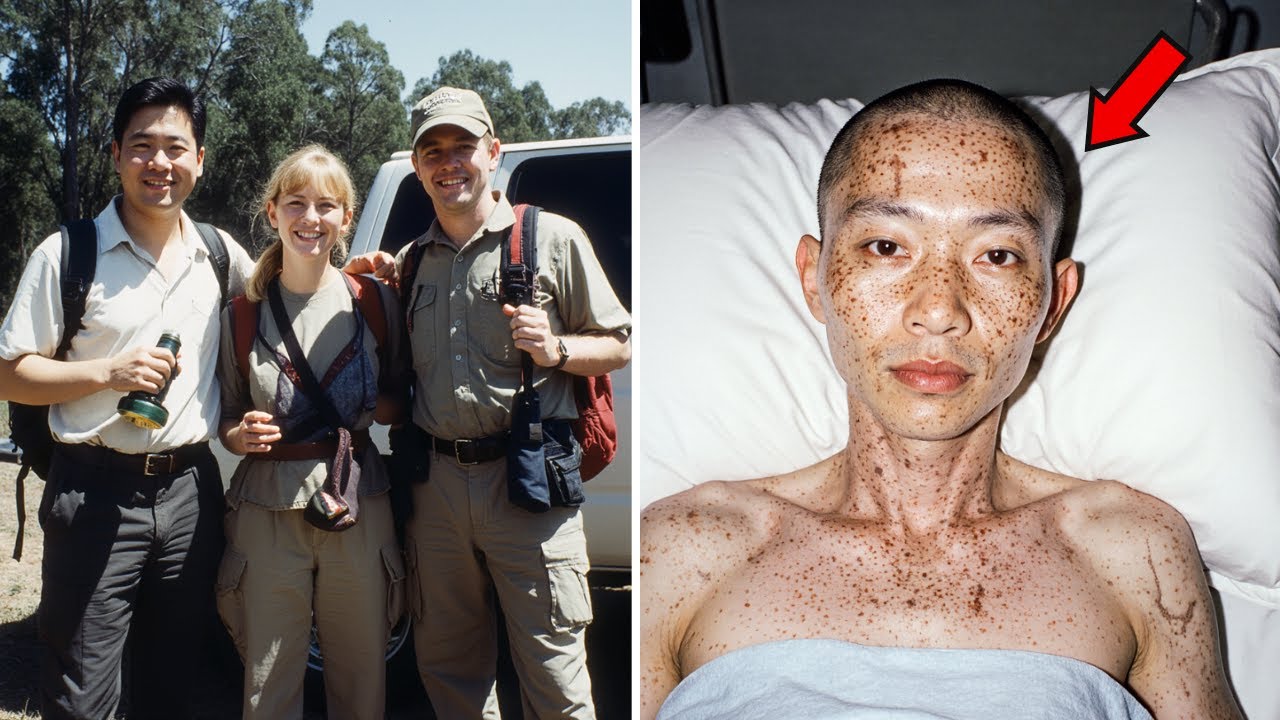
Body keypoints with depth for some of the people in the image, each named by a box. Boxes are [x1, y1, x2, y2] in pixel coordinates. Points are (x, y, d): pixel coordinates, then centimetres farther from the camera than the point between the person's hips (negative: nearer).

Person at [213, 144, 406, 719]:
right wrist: (240, 434, -10)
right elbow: (227, 418, 12)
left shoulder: (376, 302, 2)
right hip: (269, 513, 0)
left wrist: (378, 406, -12)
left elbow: (402, 405, 9)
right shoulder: (242, 315, 4)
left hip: (359, 505, 0)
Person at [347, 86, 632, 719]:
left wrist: (557, 350, -16)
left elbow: (618, 346, 3)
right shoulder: (410, 261, 15)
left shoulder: (553, 238, 0)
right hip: (437, 480, 5)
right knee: (447, 665, 16)